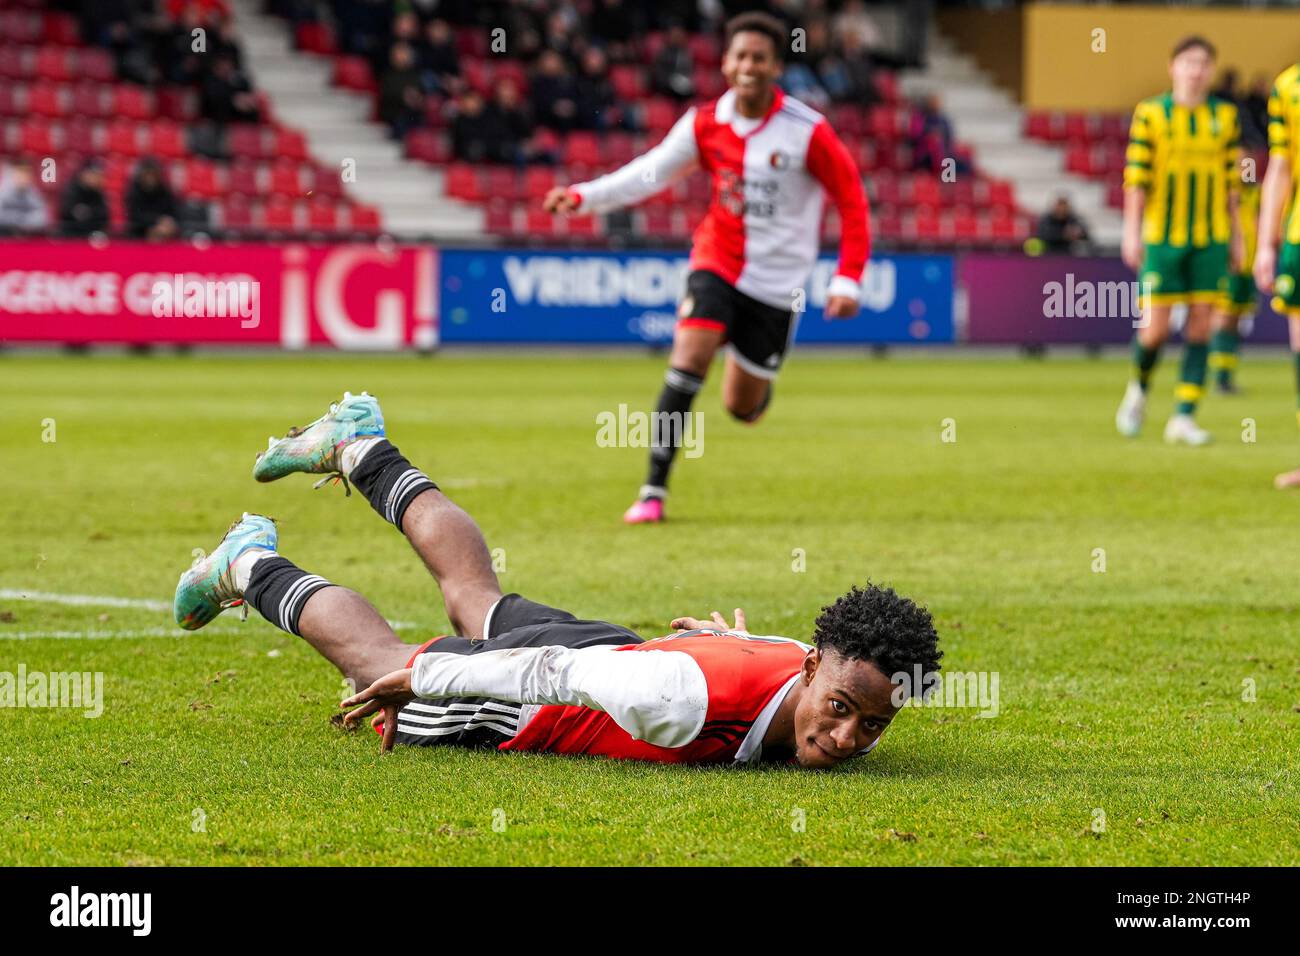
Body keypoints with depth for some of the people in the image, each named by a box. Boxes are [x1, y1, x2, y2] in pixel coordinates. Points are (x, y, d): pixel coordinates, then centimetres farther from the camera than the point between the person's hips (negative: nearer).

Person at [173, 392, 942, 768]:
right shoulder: (690, 700, -47)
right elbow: (552, 673, -35)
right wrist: (417, 677, -23)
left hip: (607, 649, 7)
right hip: (520, 684, -7)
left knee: (477, 595, 36)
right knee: (385, 658, 24)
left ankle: (363, 451, 57)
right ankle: (253, 570, 49)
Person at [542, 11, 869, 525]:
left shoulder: (808, 131, -14)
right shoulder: (705, 123, -4)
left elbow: (852, 200, -7)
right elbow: (650, 172, 2)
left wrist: (848, 280, -14)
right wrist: (583, 196, -12)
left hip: (777, 282, -1)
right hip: (717, 263, 1)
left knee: (742, 406, 5)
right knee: (689, 357, -22)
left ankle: (758, 381, 46)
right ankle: (653, 491, -17)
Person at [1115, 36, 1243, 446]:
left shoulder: (1225, 117, 7)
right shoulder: (1150, 115, -2)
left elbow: (1231, 182, 11)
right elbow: (1136, 178, -4)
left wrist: (1236, 237, 10)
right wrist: (1132, 232, -10)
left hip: (1211, 239, 3)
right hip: (1163, 238, -3)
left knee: (1200, 326, -3)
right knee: (1156, 328, -5)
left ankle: (1184, 418, -1)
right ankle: (1139, 388, 25)